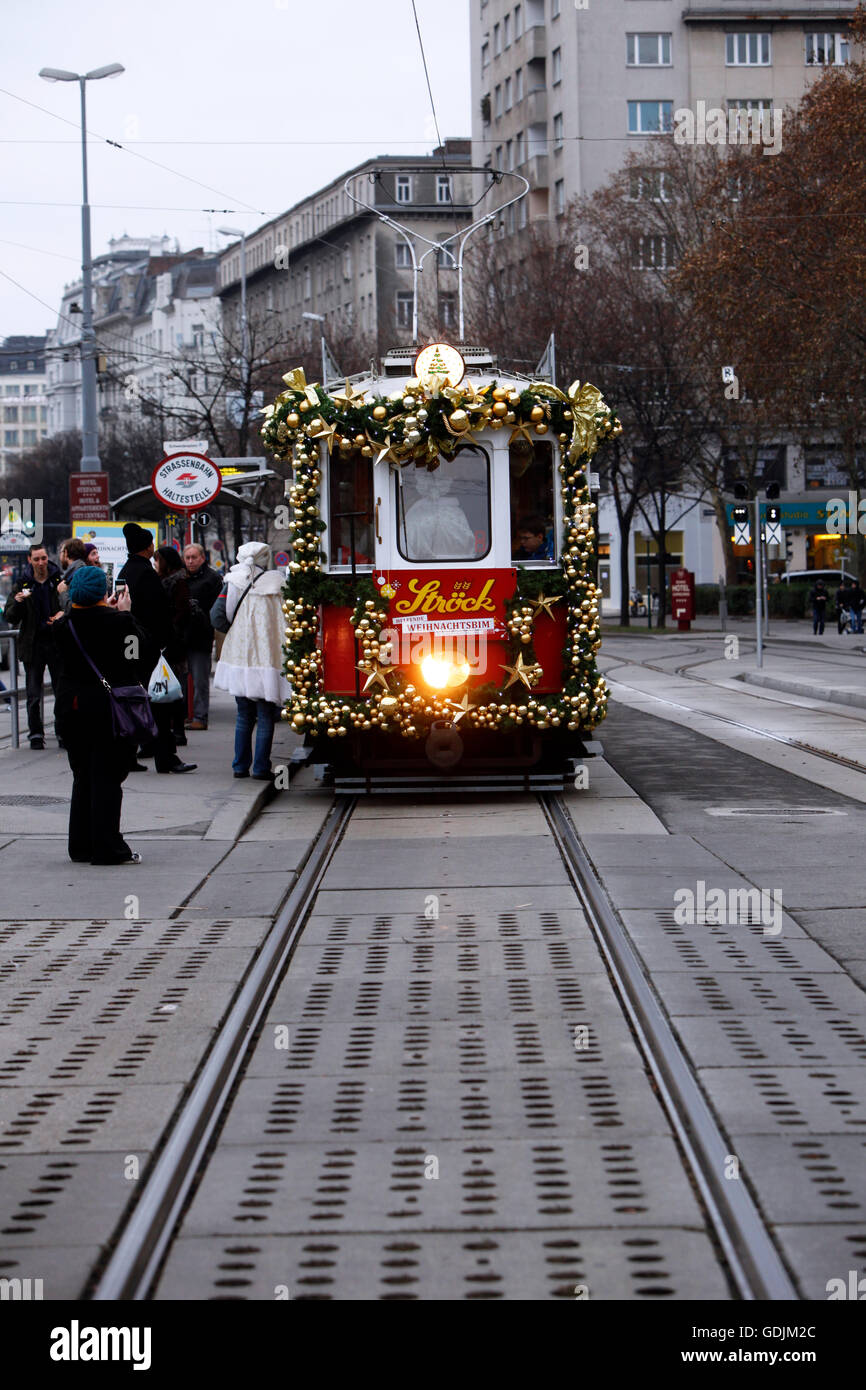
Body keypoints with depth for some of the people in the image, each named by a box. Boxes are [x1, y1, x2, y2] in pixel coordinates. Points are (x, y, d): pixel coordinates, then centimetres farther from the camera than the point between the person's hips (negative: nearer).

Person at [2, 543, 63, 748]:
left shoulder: (59, 581, 1)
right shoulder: (23, 584, 3)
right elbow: (10, 618, 2)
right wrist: (17, 602, -18)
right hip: (33, 644, 1)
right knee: (33, 694, 2)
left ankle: (63, 732, 11)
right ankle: (36, 734, 10)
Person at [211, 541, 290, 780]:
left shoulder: (234, 584, 0)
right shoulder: (274, 586, -7)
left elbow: (217, 617, -3)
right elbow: (283, 626, -7)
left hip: (238, 660, 3)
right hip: (265, 660, -3)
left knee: (243, 716, 14)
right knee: (265, 718, 3)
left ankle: (240, 766, 16)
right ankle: (261, 768, 1)